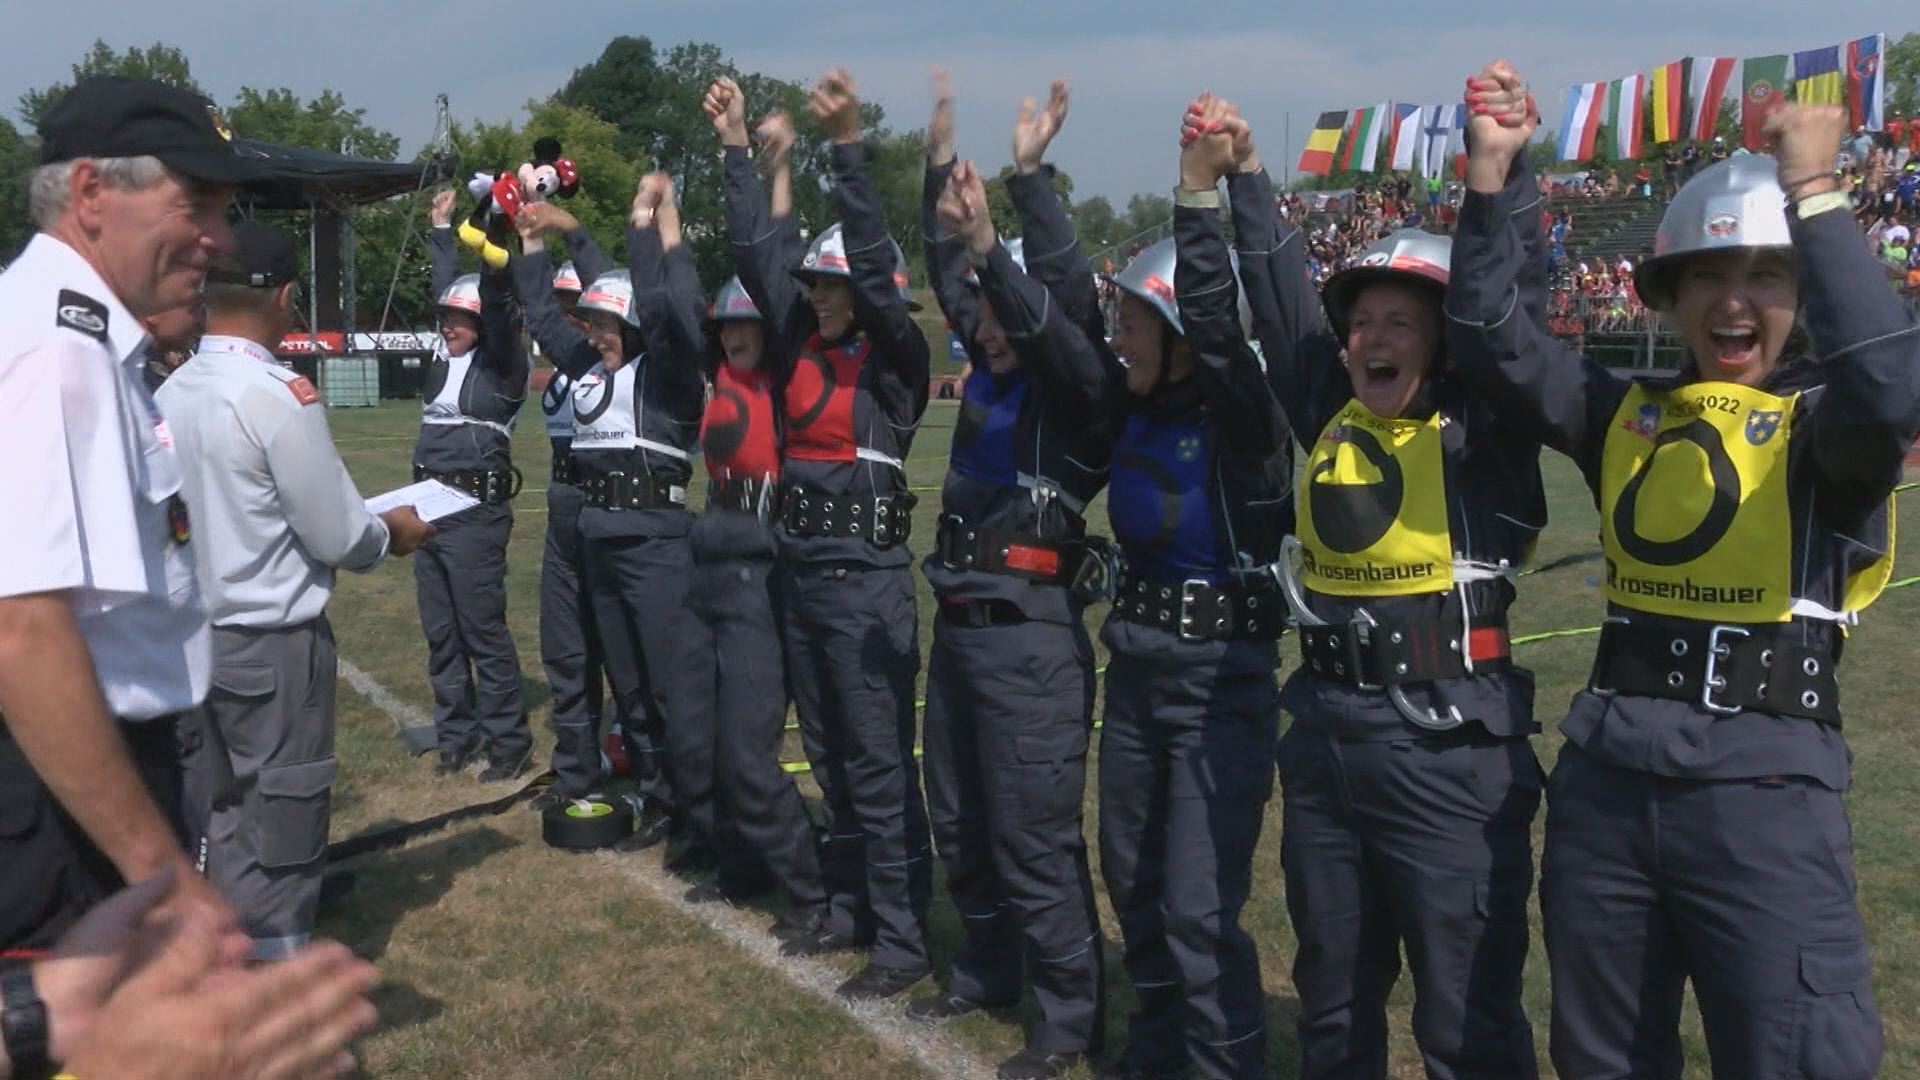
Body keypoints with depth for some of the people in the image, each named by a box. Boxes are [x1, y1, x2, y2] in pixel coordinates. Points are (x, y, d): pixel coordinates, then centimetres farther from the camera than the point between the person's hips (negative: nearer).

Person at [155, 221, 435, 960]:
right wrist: (392, 531, 6)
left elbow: (216, 513, 11)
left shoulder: (170, 394, 1)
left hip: (196, 636, 7)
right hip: (272, 640, -7)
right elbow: (337, 538, -15)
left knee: (223, 811, 18)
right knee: (283, 811, 5)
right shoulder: (281, 395, -19)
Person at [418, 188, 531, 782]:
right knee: (441, 633, 11)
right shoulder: (444, 355, 12)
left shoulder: (501, 364, -5)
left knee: (483, 631, -5)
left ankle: (509, 743, 4)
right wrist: (442, 228, 30)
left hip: (476, 508, -7)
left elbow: (496, 304, -17)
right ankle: (456, 736, 21)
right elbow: (446, 290, 24)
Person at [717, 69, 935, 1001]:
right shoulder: (803, 338, 8)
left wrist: (848, 147, -29)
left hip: (865, 575, -7)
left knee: (881, 765, -2)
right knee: (830, 757, 16)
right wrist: (736, 152, 10)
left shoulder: (896, 356, -9)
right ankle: (852, 911, 28)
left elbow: (872, 265, -23)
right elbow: (755, 249, 11)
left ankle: (903, 941, 7)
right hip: (797, 566, 7)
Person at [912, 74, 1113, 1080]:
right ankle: (987, 971, 35)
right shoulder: (989, 374, 9)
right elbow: (947, 276, 10)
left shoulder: (1077, 393, -8)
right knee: (960, 822, 17)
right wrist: (942, 161, 4)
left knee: (1034, 835, -1)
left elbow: (1067, 301, -23)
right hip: (958, 621, 8)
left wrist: (1029, 180, -25)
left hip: (1030, 632, -8)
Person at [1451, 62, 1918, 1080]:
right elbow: (1490, 339, 0)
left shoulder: (1824, 424, -3)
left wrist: (1813, 192, -24)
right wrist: (1493, 174, -9)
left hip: (1764, 784, -4)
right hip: (1606, 774, 4)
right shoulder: (1630, 414, 8)